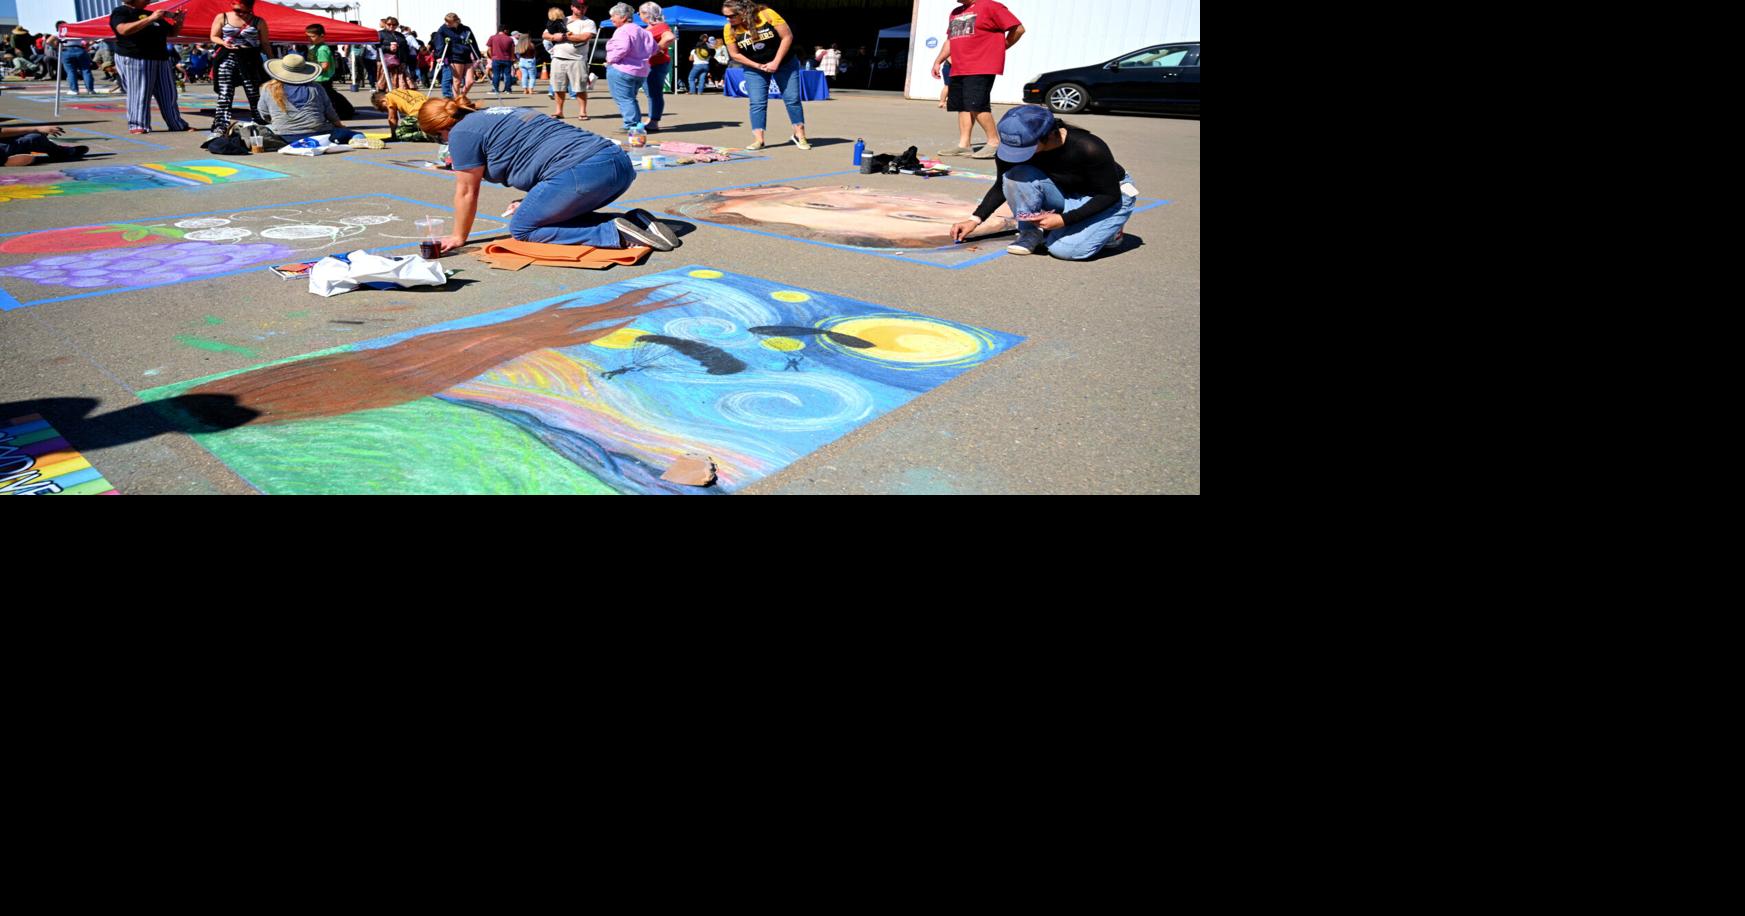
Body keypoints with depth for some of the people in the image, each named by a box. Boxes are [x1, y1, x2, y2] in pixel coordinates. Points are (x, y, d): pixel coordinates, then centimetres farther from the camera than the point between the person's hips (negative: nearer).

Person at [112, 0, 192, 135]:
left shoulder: (151, 14, 20)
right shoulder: (120, 12, -2)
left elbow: (171, 32, 24)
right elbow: (124, 30, -22)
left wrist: (178, 22, 1)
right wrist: (150, 19, -24)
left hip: (160, 59, 7)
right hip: (134, 59, -7)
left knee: (168, 94, 7)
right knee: (139, 94, -8)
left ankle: (177, 124, 13)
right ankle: (137, 126, -7)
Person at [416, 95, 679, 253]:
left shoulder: (463, 133, 5)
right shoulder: (496, 115, 31)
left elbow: (466, 192, 9)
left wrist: (458, 237, 21)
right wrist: (533, 203, 37)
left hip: (583, 172, -9)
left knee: (521, 228, 6)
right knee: (553, 216, 26)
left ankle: (614, 233, -8)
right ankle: (635, 221, 8)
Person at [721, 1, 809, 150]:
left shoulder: (767, 15, -24)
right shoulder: (729, 29, -15)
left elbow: (787, 36, -19)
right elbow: (735, 54, -5)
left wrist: (776, 62, -21)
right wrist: (758, 66, -14)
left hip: (783, 63, -2)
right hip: (754, 69, 2)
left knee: (792, 98, 0)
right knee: (757, 103, -7)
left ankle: (800, 135, 12)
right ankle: (758, 139, -4)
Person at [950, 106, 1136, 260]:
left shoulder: (1089, 148, -35)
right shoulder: (1017, 146, -21)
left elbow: (1110, 195, -23)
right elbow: (1002, 186, -2)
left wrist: (1064, 219, -32)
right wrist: (975, 219, -14)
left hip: (1113, 195, -4)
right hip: (1065, 194, 4)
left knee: (1064, 249, -29)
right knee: (1016, 175, -26)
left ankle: (1107, 230, 2)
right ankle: (1032, 232, -6)